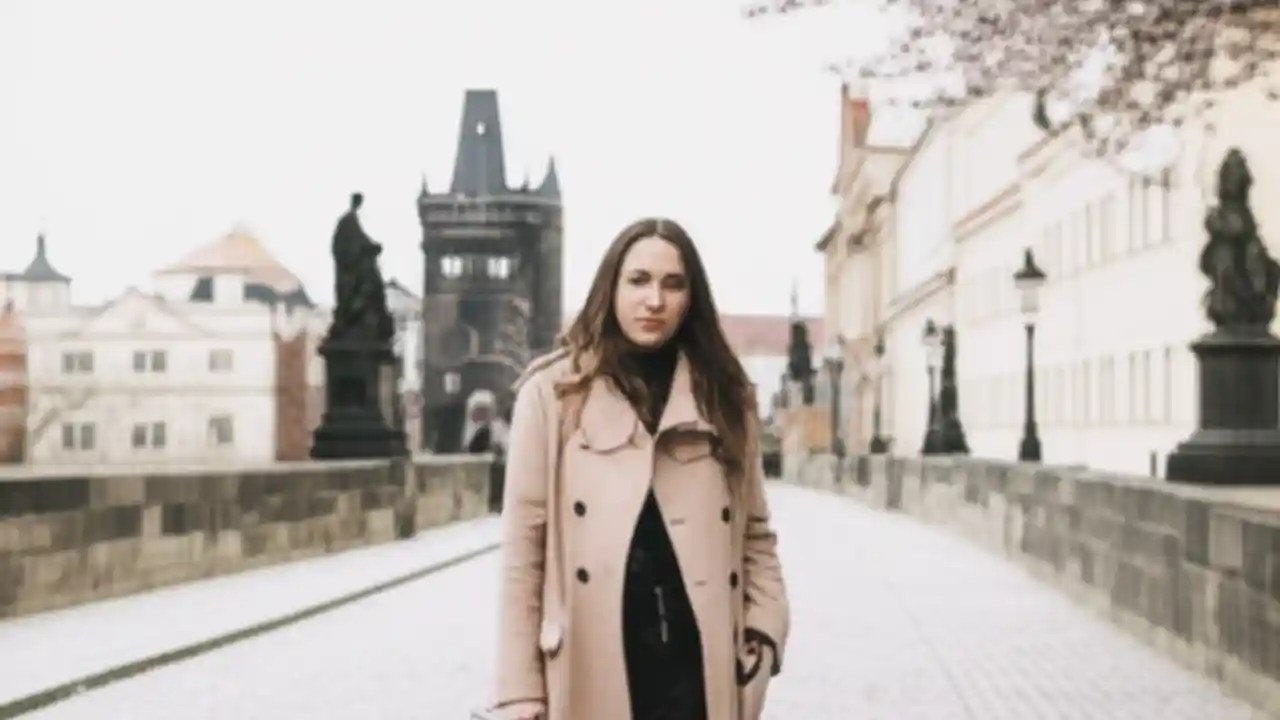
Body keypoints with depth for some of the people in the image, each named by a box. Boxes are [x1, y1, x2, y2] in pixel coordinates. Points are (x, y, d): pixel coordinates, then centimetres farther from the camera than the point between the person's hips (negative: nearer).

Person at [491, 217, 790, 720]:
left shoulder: (725, 398, 11)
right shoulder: (554, 391, 1)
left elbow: (754, 535, 13)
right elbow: (524, 545, -2)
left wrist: (763, 634, -3)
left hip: (697, 672, 2)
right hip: (588, 672, -2)